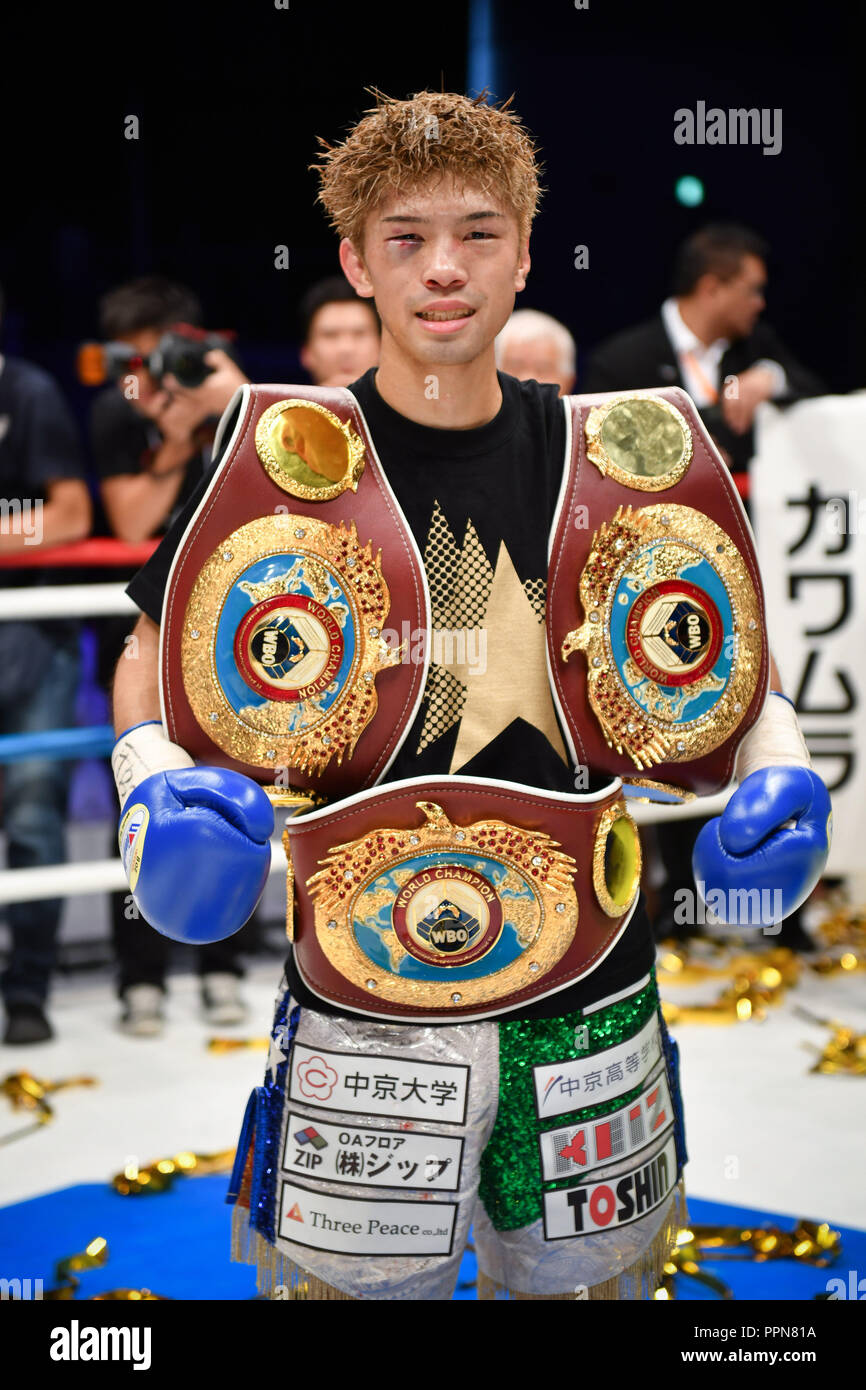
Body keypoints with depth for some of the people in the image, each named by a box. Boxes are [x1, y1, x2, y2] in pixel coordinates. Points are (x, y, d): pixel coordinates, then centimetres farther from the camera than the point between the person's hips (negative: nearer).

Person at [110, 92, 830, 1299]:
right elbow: (155, 663, 3)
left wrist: (782, 769, -6)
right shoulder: (283, 460, -7)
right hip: (366, 1011, -2)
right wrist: (158, 794, -17)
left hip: (593, 1006, 3)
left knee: (586, 1277, 18)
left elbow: (718, 665, 13)